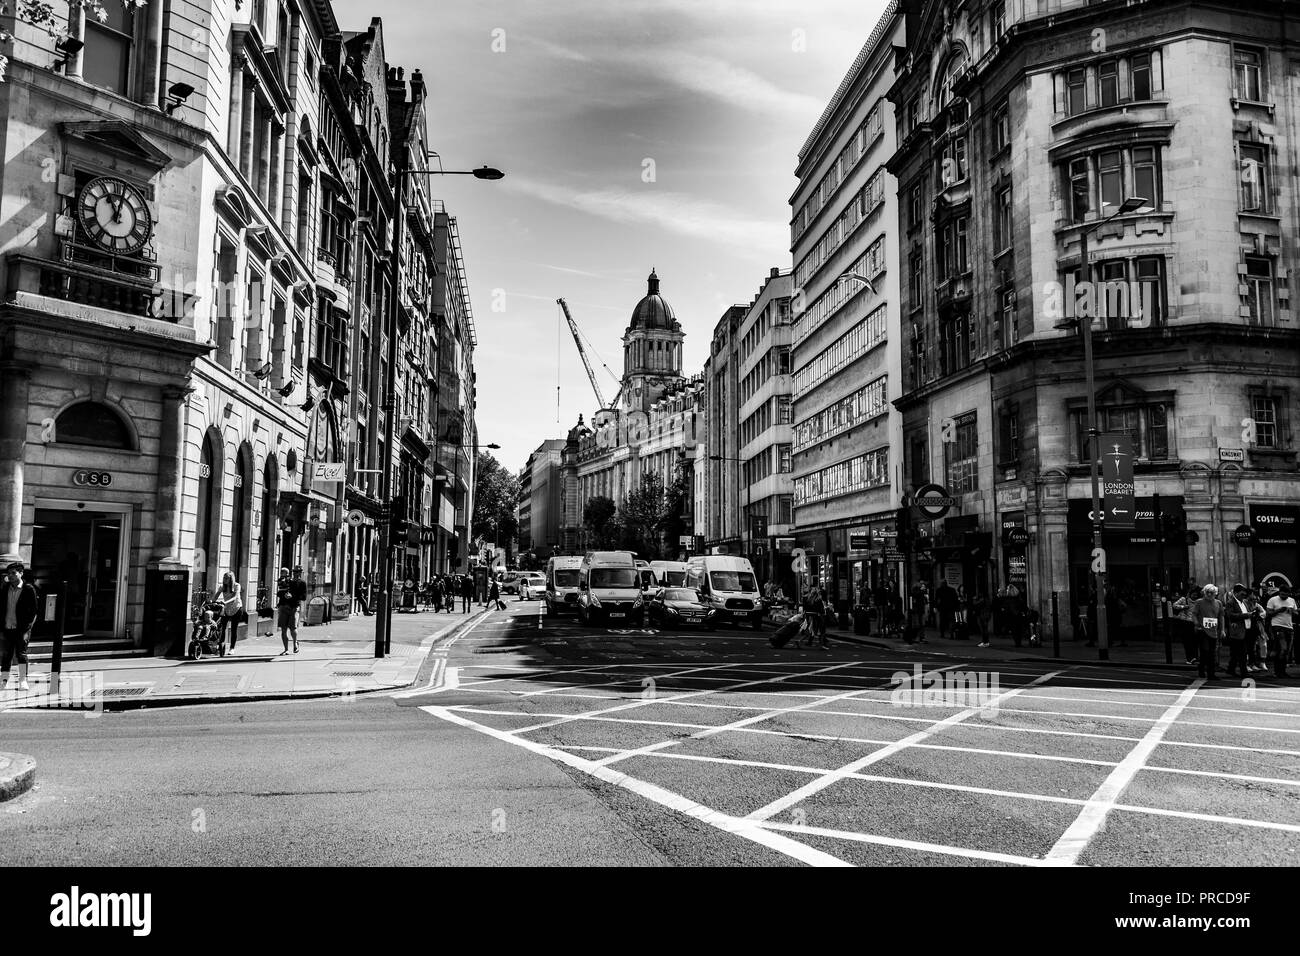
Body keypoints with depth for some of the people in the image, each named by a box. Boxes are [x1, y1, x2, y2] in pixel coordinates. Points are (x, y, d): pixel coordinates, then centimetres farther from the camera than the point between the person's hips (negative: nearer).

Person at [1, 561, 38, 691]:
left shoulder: (29, 589, -3)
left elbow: (33, 611, -3)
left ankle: (23, 681, -4)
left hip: (21, 629, -4)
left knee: (21, 653, -8)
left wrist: (27, 629, -11)